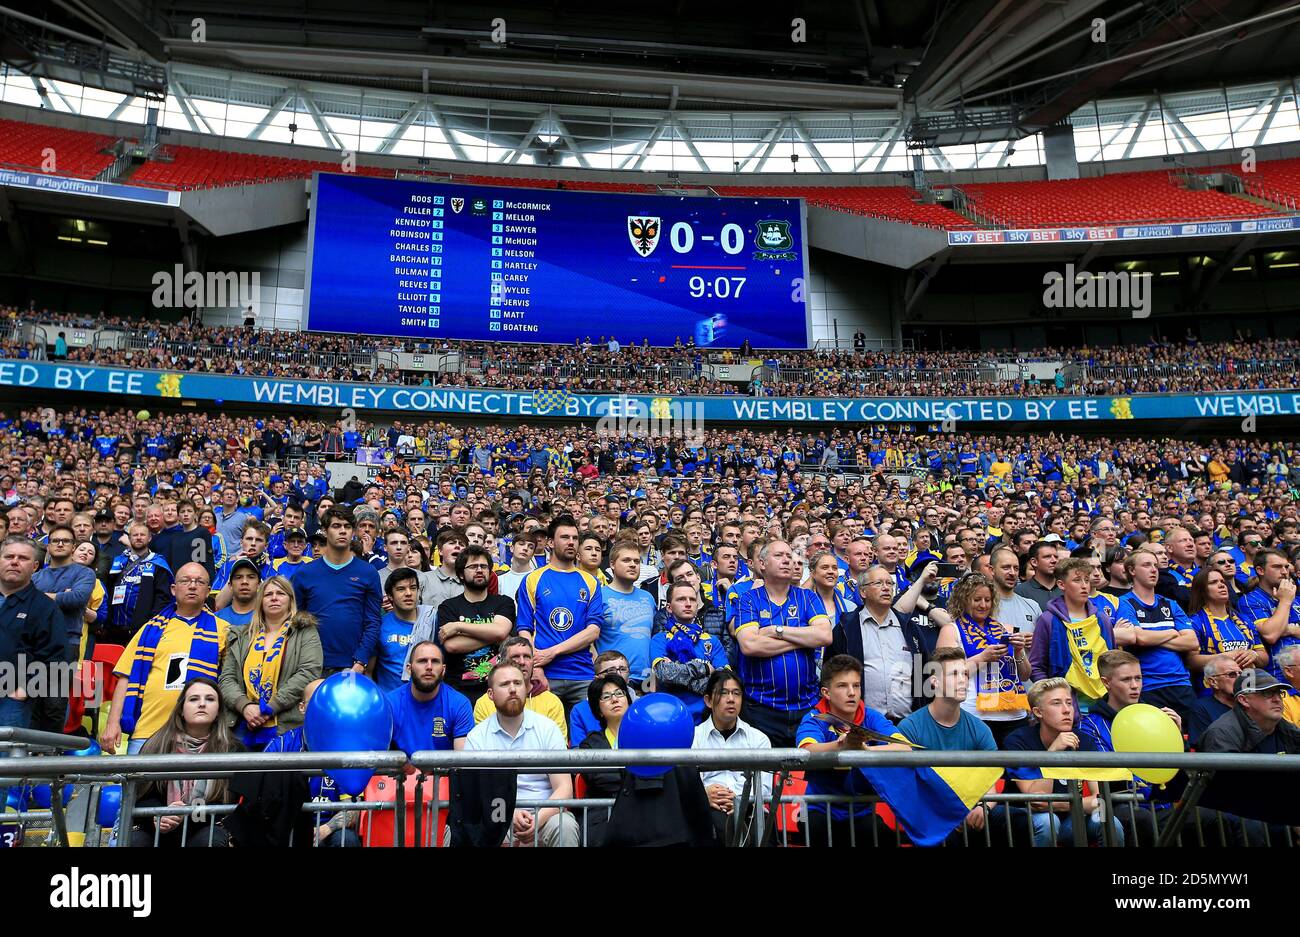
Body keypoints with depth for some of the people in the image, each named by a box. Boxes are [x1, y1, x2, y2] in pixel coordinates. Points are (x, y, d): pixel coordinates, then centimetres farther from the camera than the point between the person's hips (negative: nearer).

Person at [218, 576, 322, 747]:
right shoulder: (242, 637, 17)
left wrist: (270, 708, -13)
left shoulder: (305, 633, 5)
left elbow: (308, 673, -7)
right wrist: (245, 706, -10)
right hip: (243, 728, 3)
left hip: (286, 727, -3)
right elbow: (227, 678, 10)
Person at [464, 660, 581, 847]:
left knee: (565, 826, -32)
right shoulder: (477, 737, 5)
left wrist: (539, 818, -21)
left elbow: (564, 787, -2)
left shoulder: (547, 728, 3)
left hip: (543, 815, 0)